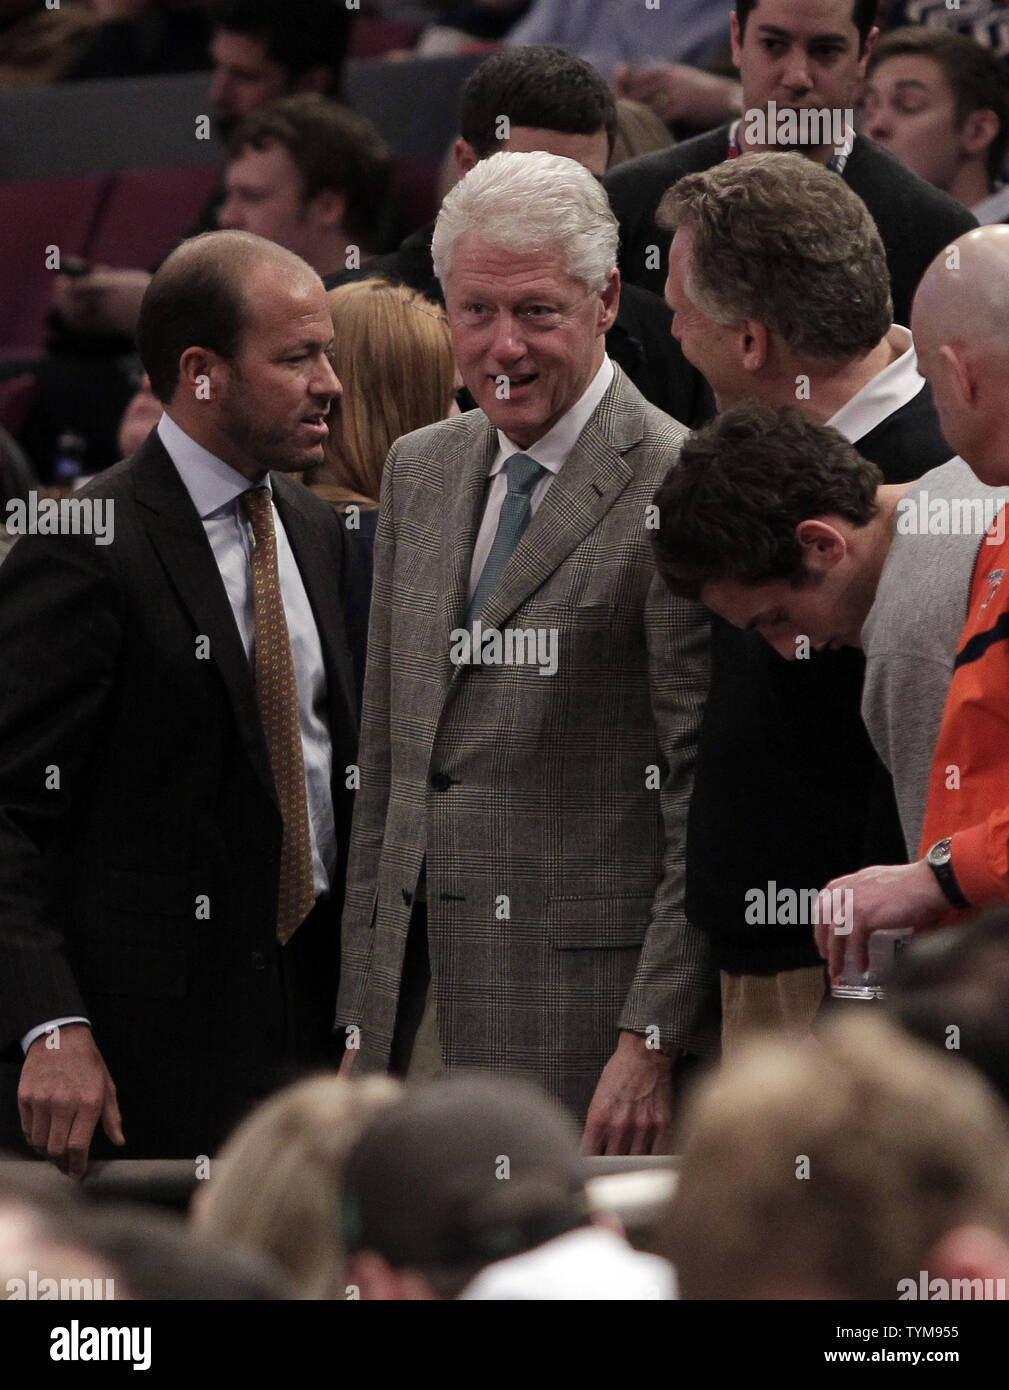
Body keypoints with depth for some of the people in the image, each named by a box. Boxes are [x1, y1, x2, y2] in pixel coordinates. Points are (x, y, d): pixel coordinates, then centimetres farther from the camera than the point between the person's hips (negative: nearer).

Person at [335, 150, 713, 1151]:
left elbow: (709, 805, -11)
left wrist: (652, 1042, -15)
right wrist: (361, 1022, 16)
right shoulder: (418, 471, 15)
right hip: (416, 1008, 6)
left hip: (582, 1019, -6)